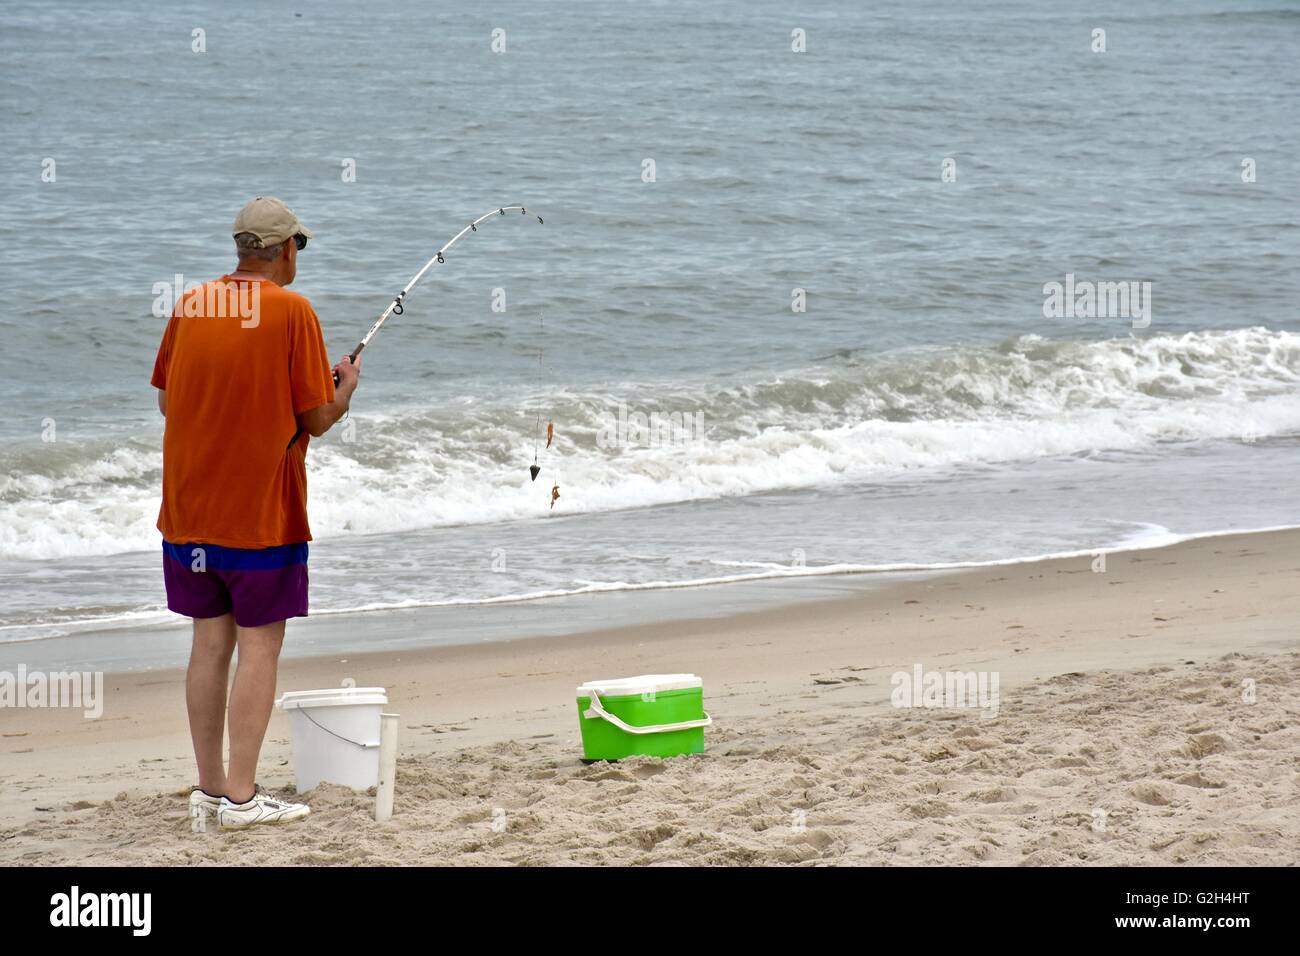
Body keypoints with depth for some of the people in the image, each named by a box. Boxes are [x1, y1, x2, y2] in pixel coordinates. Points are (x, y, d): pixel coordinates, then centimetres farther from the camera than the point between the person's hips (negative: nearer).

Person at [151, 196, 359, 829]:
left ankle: (210, 788, 15)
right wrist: (344, 390, 11)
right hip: (260, 512, -5)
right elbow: (316, 419, -9)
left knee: (209, 642, 11)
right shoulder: (292, 312, -11)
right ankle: (241, 797, -3)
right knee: (258, 646, -1)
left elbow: (167, 401, 11)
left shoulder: (189, 305, 4)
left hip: (189, 509, 5)